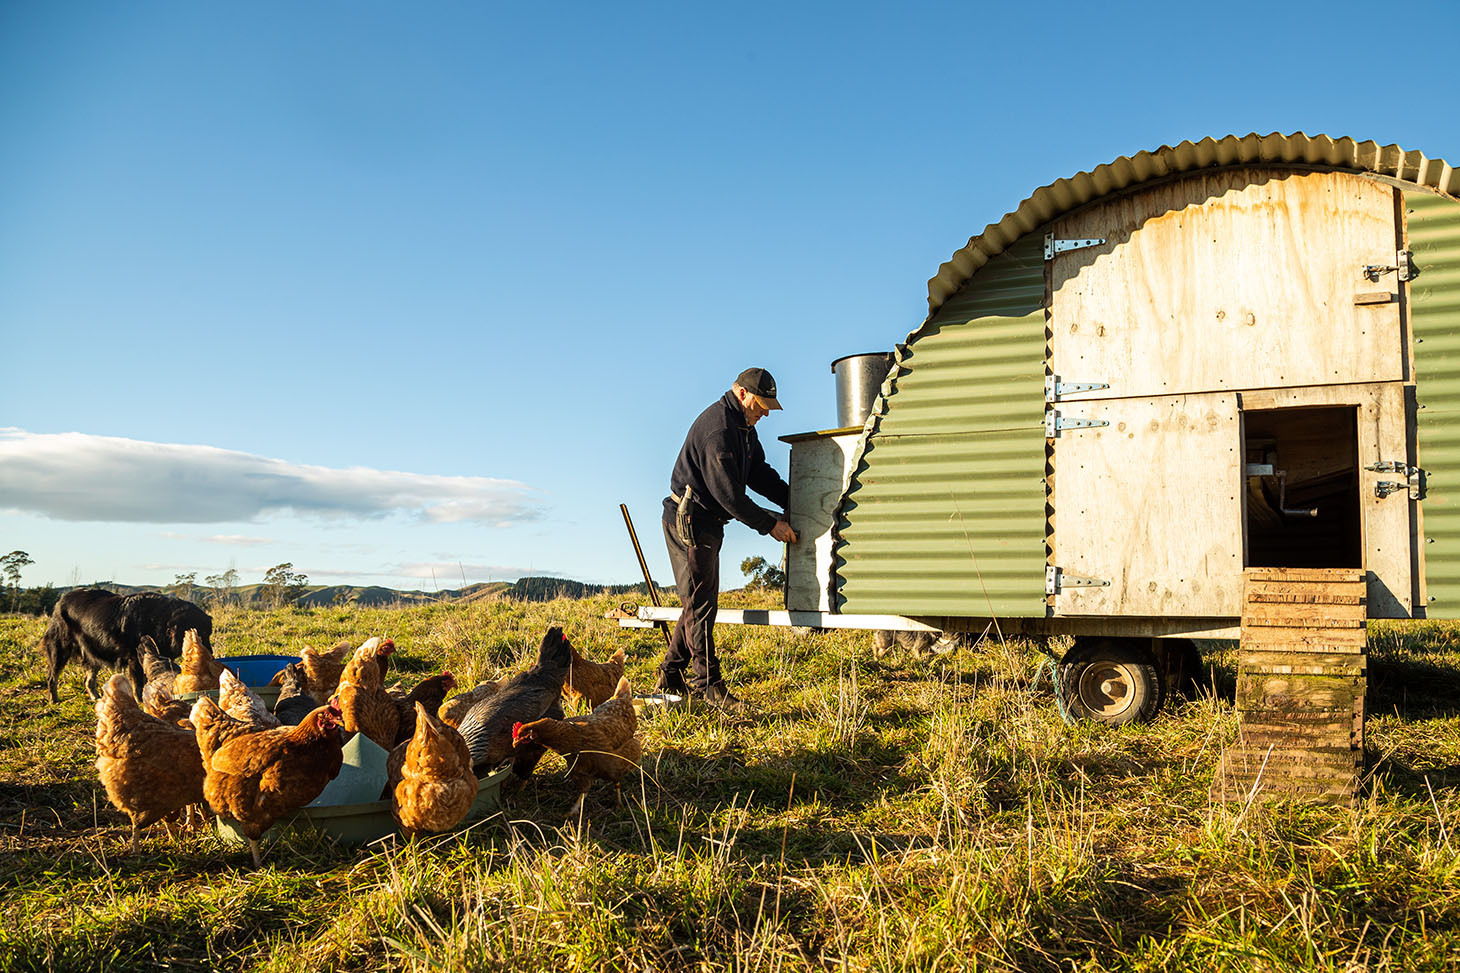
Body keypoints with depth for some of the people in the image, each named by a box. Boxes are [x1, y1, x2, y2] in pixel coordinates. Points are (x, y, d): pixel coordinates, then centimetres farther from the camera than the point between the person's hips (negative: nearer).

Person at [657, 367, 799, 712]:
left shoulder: (743, 425, 11)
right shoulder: (717, 428, -22)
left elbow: (760, 473, 16)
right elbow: (729, 494, -24)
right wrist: (771, 525, -17)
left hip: (707, 524, 11)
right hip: (688, 521, -11)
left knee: (701, 603, 14)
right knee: (700, 603, -8)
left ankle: (671, 676, 21)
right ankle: (708, 684, -4)